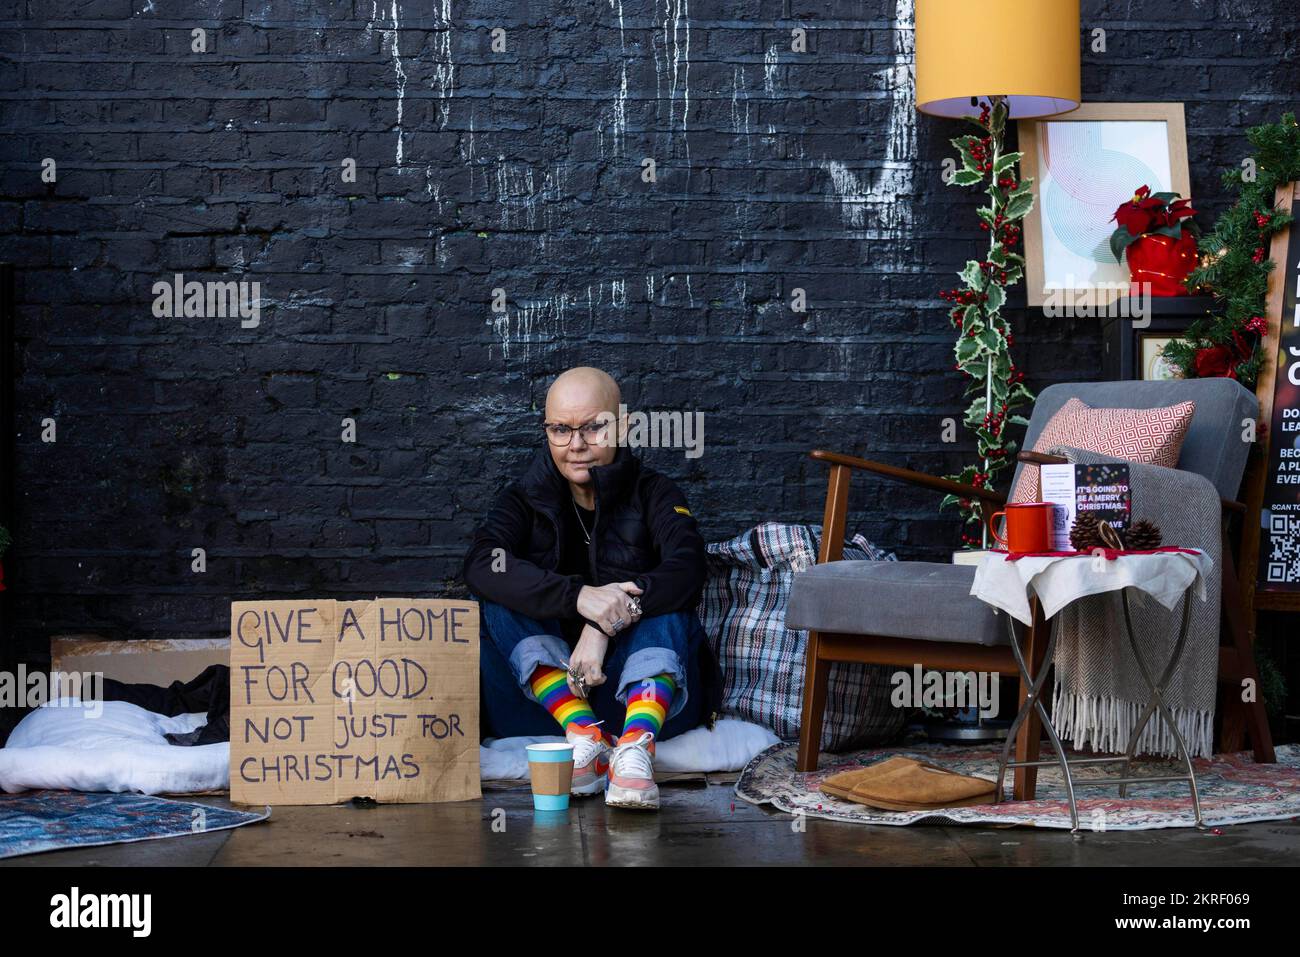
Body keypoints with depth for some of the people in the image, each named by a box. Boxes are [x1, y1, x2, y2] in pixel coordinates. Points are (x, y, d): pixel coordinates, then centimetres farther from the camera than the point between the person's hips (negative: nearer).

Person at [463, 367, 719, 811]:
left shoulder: (653, 493, 3)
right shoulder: (526, 499, 6)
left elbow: (687, 570, -19)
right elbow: (481, 566, -17)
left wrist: (604, 627, -34)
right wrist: (578, 596, -33)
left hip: (643, 689, -1)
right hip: (548, 690, 1)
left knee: (667, 605, -26)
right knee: (502, 603, -20)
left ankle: (636, 744, -47)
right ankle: (585, 736, -35)